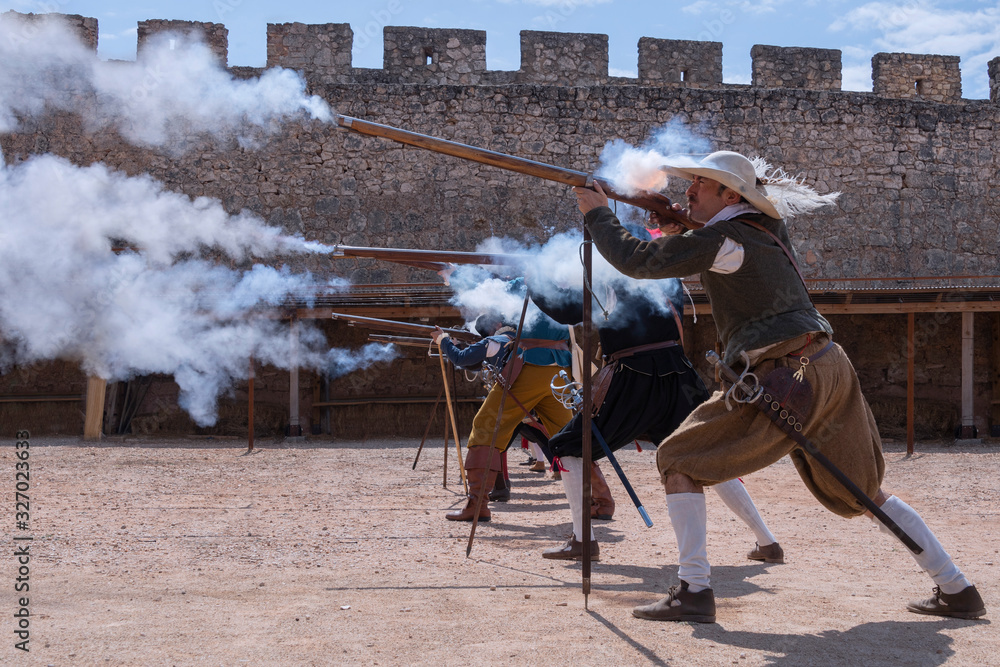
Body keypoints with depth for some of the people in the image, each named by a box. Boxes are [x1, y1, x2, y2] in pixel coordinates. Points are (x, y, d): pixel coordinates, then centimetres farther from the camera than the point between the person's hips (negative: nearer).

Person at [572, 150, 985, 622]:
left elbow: (637, 261, -7)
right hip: (831, 367, 9)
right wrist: (680, 228, 20)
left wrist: (598, 214, 7)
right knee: (863, 495, 20)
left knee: (678, 461, 0)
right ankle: (956, 591, 22)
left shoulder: (720, 239, -8)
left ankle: (693, 591, -6)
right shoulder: (768, 227, 16)